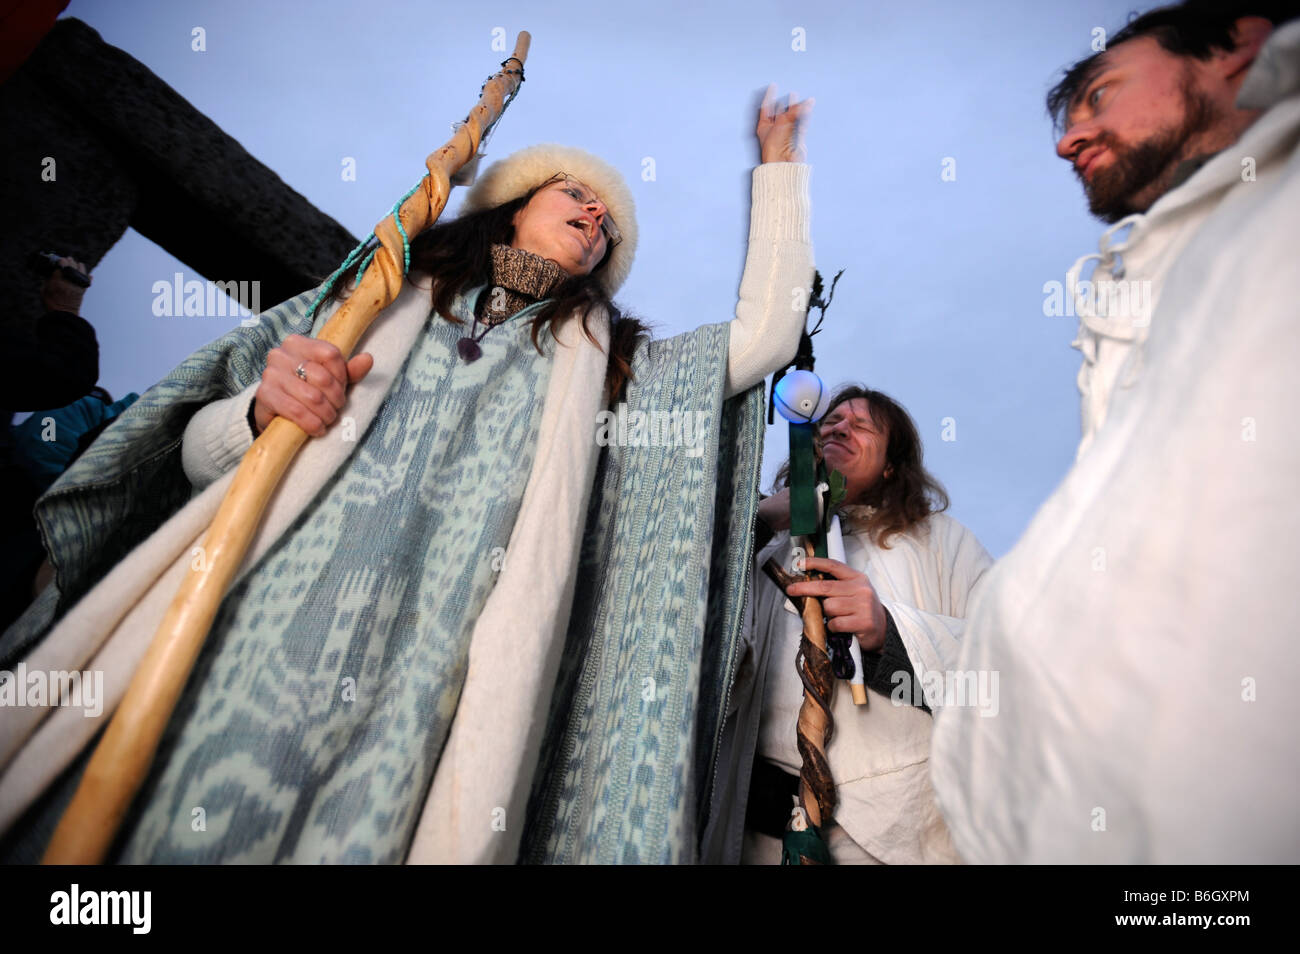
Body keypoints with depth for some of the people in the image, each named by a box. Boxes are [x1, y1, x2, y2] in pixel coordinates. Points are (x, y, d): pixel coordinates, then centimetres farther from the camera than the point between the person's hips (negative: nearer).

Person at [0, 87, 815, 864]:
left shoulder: (604, 361, 20)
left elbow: (766, 333, 12)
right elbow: (197, 451, 16)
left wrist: (781, 167, 21)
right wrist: (259, 412, -8)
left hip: (429, 689, 0)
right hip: (248, 640, 1)